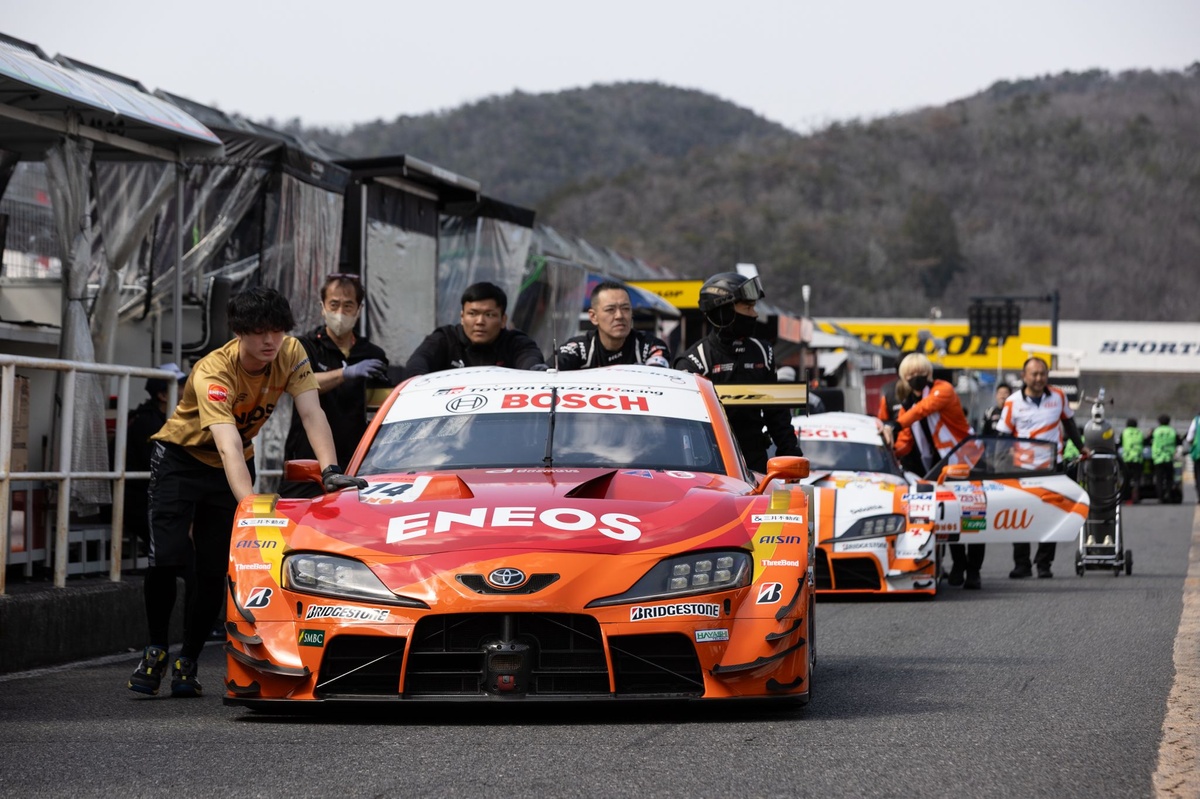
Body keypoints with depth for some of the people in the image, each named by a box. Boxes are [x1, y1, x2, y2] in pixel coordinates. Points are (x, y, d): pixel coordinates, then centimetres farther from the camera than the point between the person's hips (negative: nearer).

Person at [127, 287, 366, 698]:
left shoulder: (291, 354, -18)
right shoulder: (213, 372, -33)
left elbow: (312, 414, -24)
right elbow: (228, 446, -44)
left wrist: (330, 471, -41)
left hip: (234, 468, 4)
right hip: (180, 457, -4)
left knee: (213, 571, -3)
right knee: (167, 557, -17)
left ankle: (187, 661, 9)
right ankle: (156, 650, 3)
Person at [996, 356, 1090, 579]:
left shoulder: (1058, 396, 4)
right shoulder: (1013, 403, -2)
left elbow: (1068, 423, 20)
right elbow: (1003, 436, 0)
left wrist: (1081, 447, 19)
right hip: (1022, 468, -1)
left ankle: (1044, 564, 10)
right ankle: (1021, 564, 9)